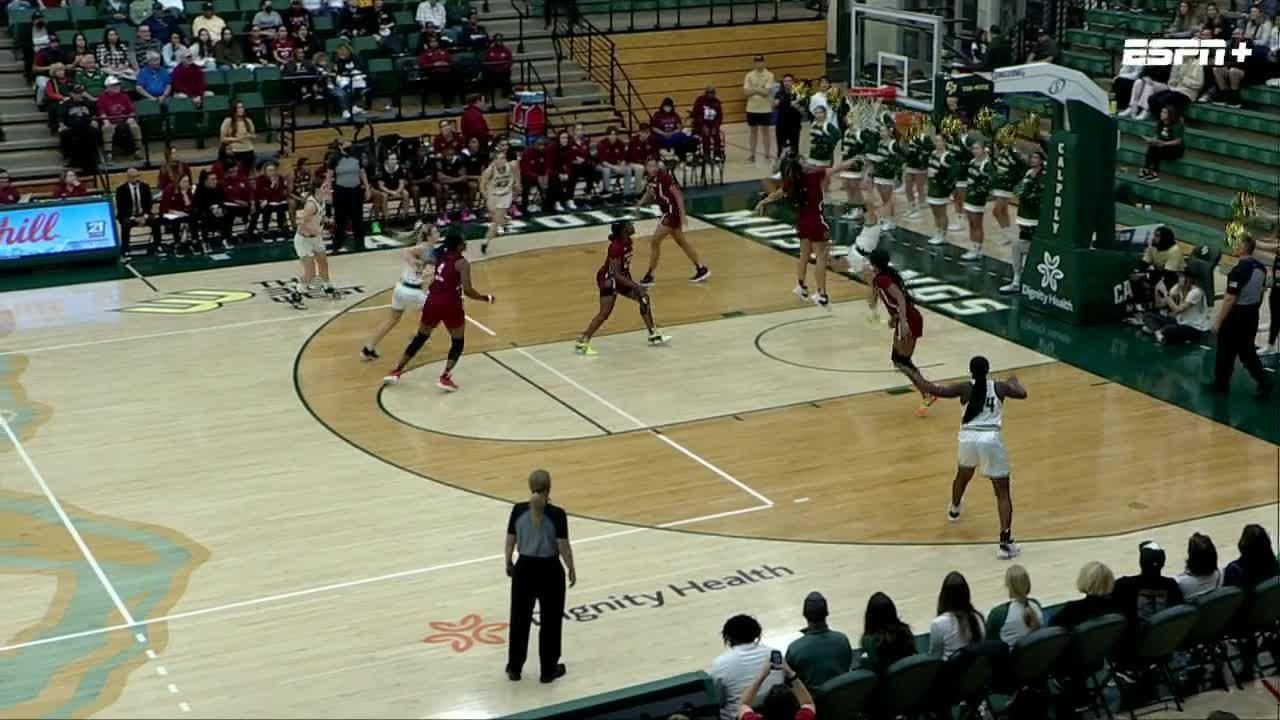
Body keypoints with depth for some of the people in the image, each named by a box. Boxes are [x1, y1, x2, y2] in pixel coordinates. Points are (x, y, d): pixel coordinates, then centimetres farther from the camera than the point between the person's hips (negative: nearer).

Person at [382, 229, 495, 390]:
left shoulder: (440, 256, 8)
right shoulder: (462, 263, -10)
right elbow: (468, 291, -15)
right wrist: (486, 298, -2)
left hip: (432, 302, 6)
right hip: (450, 305, -6)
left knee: (420, 338, 21)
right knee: (458, 342, 13)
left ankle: (396, 372, 22)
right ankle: (445, 378, 1)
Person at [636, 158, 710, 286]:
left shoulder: (664, 177, -21)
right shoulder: (652, 179, 3)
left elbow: (678, 195, -21)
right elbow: (649, 193, 24)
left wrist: (682, 214, -23)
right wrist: (639, 205, 10)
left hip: (672, 212, -9)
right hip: (667, 212, 9)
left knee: (655, 241, -8)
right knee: (681, 242, 17)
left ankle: (649, 276, -1)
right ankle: (701, 269, 26)